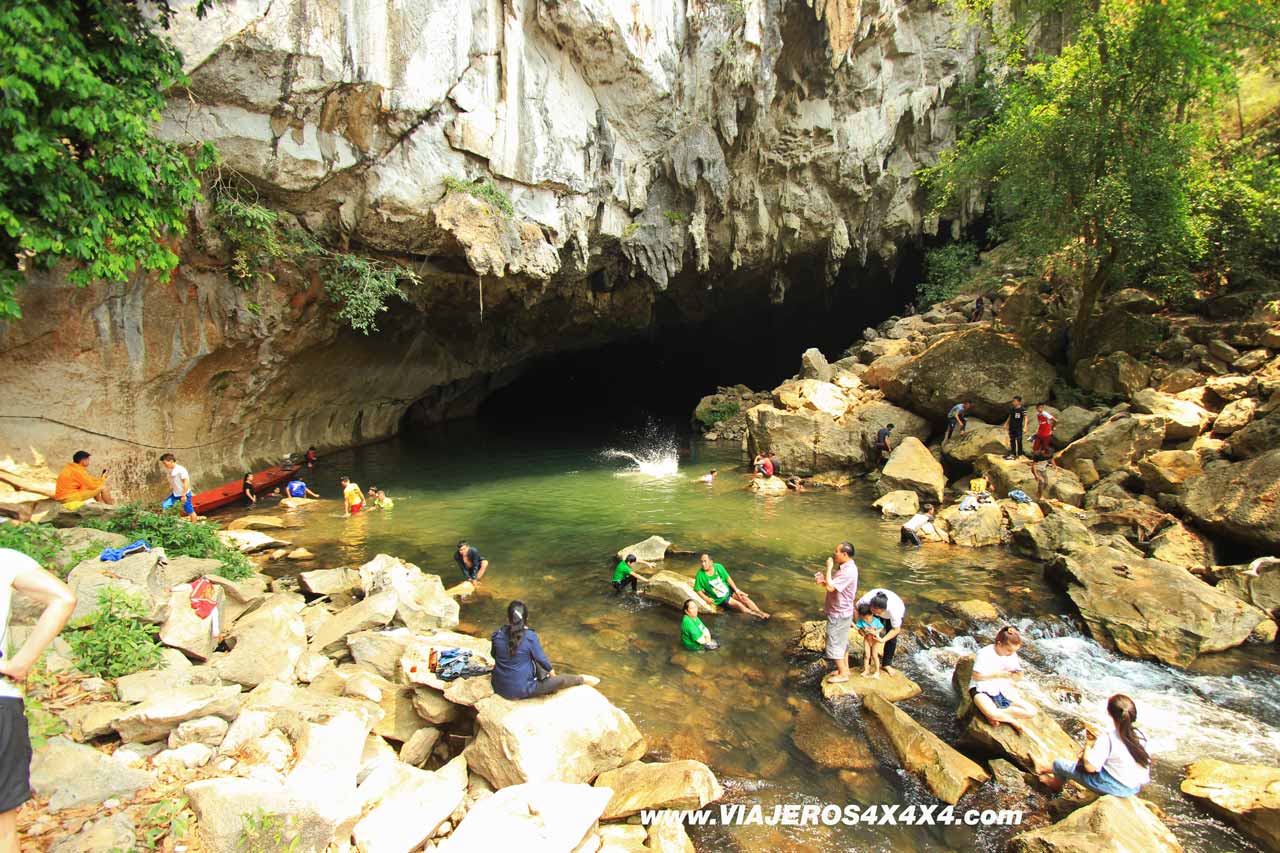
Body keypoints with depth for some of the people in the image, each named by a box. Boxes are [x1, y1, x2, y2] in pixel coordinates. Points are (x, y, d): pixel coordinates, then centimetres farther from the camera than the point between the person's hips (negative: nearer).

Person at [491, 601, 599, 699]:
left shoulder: (497, 635, -10)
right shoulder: (530, 636, -21)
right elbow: (541, 658, -8)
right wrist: (551, 670, 13)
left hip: (499, 687, 5)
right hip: (520, 690, -5)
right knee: (560, 680, 11)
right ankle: (582, 679, 35)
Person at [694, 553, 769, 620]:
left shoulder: (718, 567, -10)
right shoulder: (700, 575, -20)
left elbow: (728, 578, -2)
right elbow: (698, 589, -10)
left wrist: (737, 590, -5)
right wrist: (706, 599, -19)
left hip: (728, 590, 4)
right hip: (720, 598, -4)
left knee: (744, 598, -12)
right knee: (738, 604, -19)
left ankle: (761, 613, -11)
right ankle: (755, 615, -14)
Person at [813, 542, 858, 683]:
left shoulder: (848, 571, -28)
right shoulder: (845, 567, 5)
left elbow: (830, 587, -31)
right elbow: (833, 585, 15)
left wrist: (829, 567, -23)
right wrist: (823, 581, -4)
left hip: (839, 614, -10)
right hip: (841, 612, 10)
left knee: (834, 644, 1)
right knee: (842, 642, 20)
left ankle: (843, 674, 12)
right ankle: (845, 669, 33)